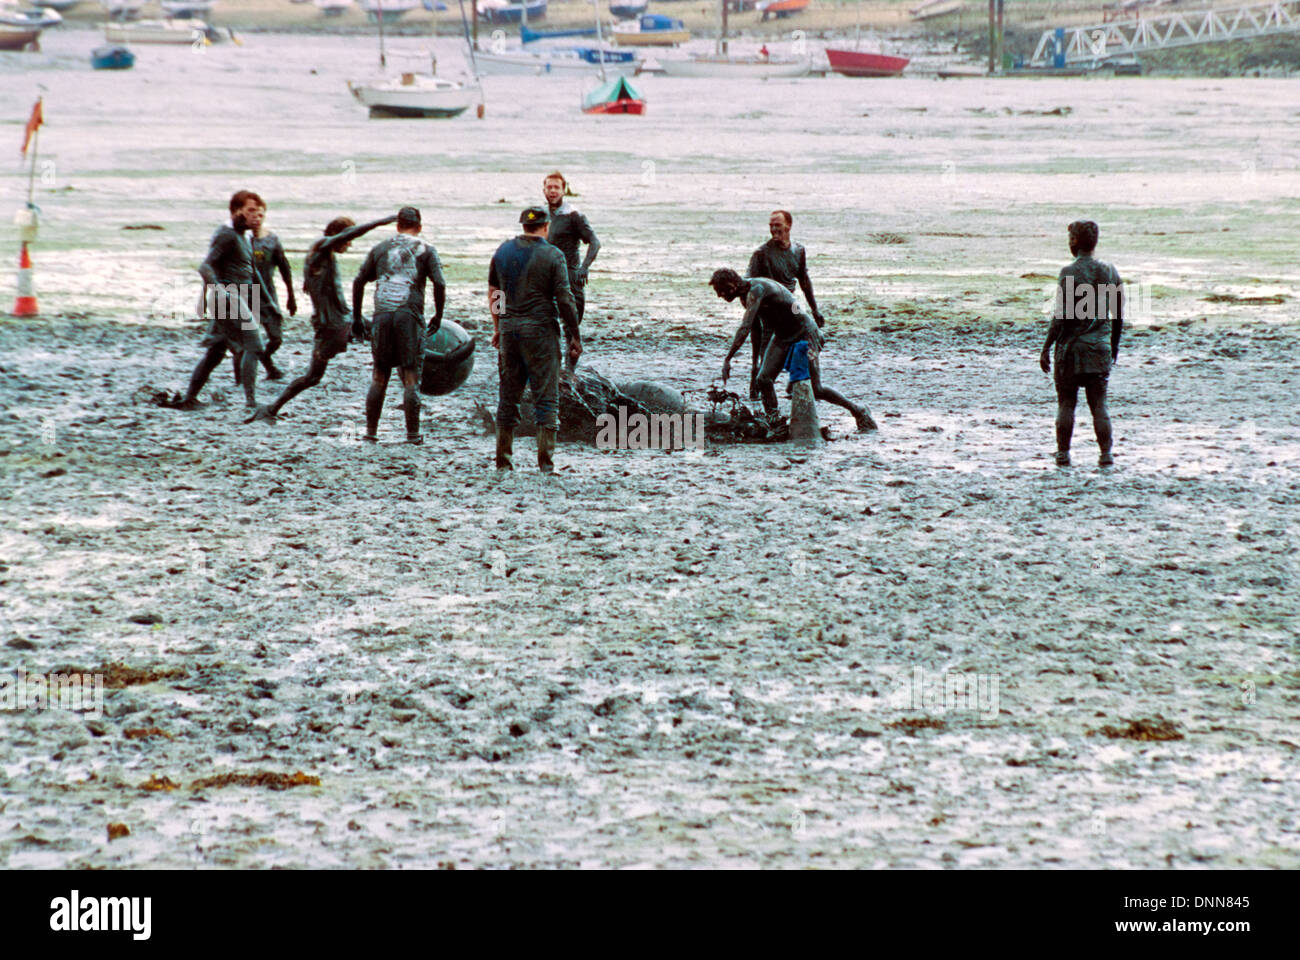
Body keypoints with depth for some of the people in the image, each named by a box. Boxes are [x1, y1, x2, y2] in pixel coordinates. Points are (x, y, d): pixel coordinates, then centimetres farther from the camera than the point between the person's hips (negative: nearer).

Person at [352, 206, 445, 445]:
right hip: (410, 315, -3)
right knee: (410, 377, 1)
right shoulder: (425, 250, 6)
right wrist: (438, 315, 6)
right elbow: (439, 284, -5)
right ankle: (413, 433, 0)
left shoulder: (380, 248, 14)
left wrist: (356, 318, 17)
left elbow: (359, 282, 11)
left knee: (379, 376, 11)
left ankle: (371, 430, 11)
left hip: (382, 315, 3)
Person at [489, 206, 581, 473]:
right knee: (546, 396, 0)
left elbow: (493, 293, 14)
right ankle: (545, 461, -5)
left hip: (509, 328, 5)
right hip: (540, 329, -5)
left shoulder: (504, 251, 7)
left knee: (508, 396, 12)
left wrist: (497, 328, 24)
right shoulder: (553, 256, -7)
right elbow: (564, 299, -9)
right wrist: (575, 336, -2)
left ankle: (503, 459, 14)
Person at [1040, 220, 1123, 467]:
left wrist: (1046, 348, -10)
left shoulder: (1069, 273, -11)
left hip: (1071, 345, -4)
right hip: (1100, 346, 4)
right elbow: (1119, 314, 10)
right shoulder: (1110, 272, 5)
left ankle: (1063, 453, 5)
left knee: (1066, 402, 4)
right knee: (1099, 403, 7)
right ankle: (1106, 453, 0)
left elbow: (1061, 316, -15)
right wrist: (1114, 343, 24)